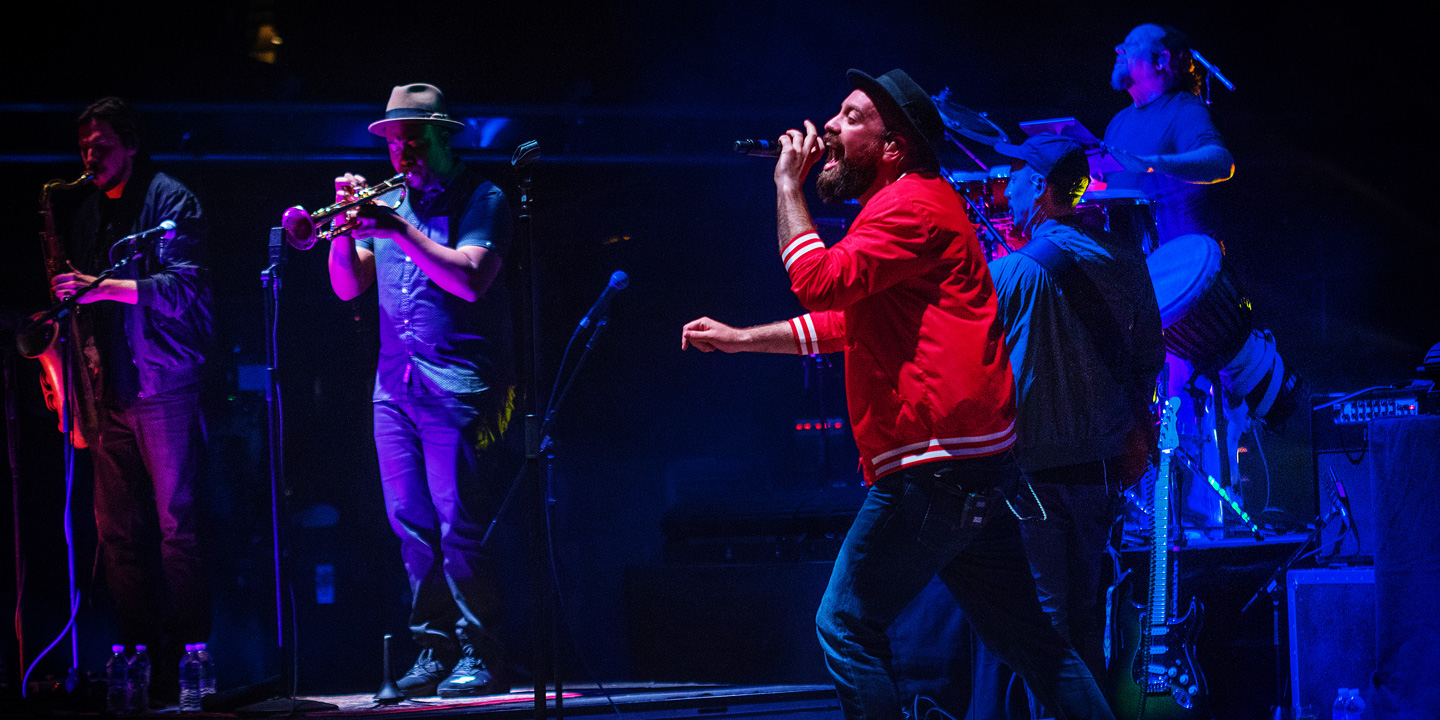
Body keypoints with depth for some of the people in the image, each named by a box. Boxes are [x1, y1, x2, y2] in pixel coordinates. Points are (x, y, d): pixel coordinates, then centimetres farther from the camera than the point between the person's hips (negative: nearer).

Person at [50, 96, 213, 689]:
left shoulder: (170, 200, -3)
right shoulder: (88, 214, 19)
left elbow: (184, 289, -13)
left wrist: (103, 287, -20)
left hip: (164, 385, -7)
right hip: (108, 388, 7)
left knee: (176, 524, -7)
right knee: (116, 530, 2)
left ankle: (187, 656, -5)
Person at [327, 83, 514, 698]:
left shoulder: (480, 199, -1)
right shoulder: (388, 201, 17)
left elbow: (471, 277, -16)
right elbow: (348, 286, 11)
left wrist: (401, 231, -21)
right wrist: (344, 225, -6)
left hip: (457, 387, -6)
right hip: (394, 387, 6)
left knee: (459, 527, -10)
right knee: (410, 524, 5)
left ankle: (480, 655, -4)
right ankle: (434, 648, 12)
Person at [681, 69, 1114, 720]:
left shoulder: (913, 202, -9)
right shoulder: (899, 207, 24)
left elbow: (820, 281, -20)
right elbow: (843, 322, 33)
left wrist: (788, 183, -8)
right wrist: (738, 338, 30)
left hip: (934, 463, -11)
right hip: (978, 469, 11)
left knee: (846, 627, -4)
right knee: (1027, 639, 10)